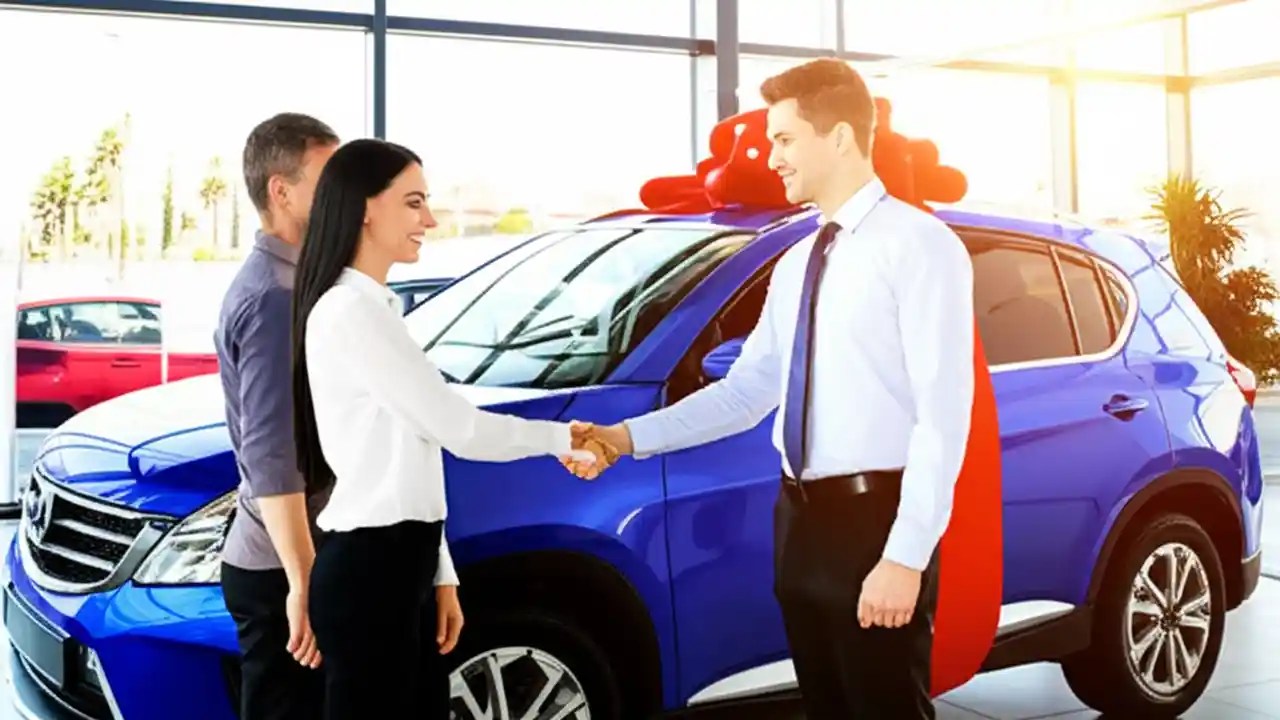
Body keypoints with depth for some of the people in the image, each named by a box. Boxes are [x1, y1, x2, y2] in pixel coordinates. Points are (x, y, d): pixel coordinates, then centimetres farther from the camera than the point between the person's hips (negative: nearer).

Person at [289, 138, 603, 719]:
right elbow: (458, 429, -15)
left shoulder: (375, 308, 14)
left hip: (399, 566, 9)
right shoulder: (349, 311, -15)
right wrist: (559, 438, 1)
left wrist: (439, 576, 13)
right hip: (366, 571, -9)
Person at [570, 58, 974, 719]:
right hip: (801, 517, 8)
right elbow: (745, 392, 11)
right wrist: (632, 436, 1)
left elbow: (942, 413, -17)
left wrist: (906, 555, -21)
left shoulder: (917, 245, -11)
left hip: (874, 517, -8)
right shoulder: (796, 264, 13)